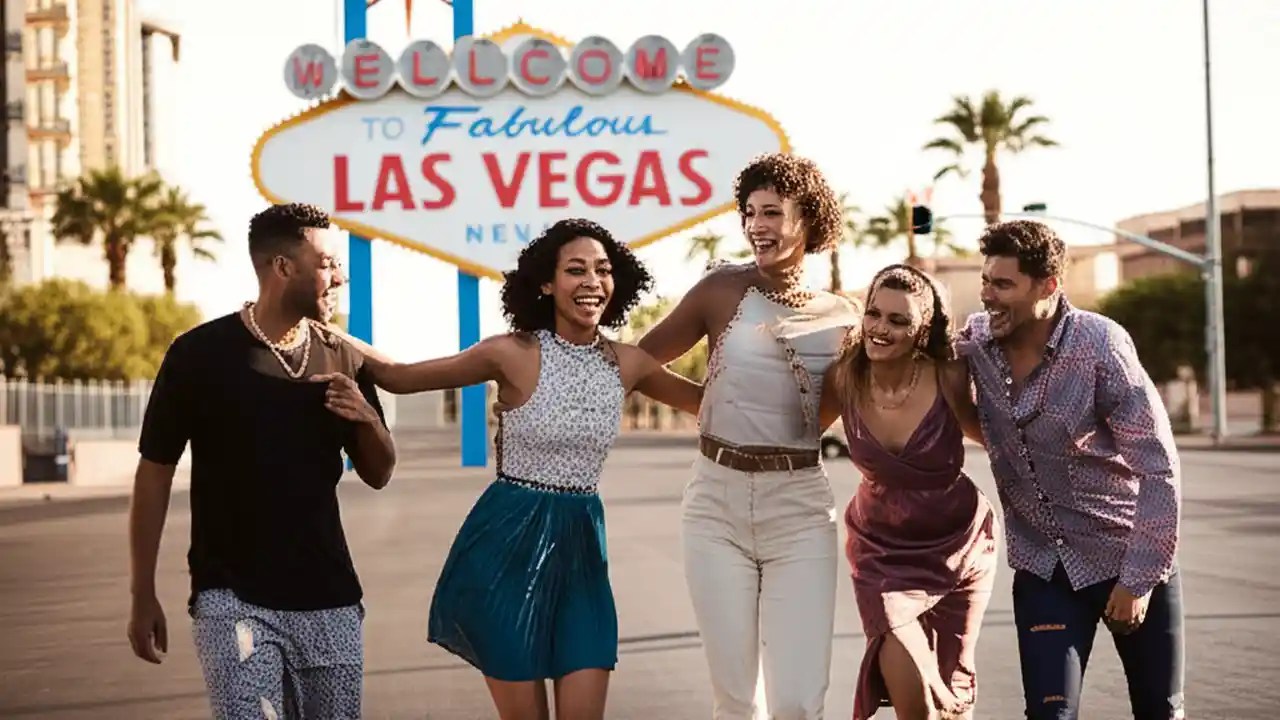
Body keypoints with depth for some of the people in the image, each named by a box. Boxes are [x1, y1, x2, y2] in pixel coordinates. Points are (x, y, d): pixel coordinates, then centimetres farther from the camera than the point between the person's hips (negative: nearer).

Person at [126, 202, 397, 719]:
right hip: (233, 597, -4)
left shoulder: (341, 358, 4)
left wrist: (366, 418, -9)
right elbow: (155, 474, -1)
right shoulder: (200, 353, -7)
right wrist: (144, 597, -2)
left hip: (330, 599, 4)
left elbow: (378, 475, 13)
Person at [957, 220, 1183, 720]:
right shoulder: (976, 340, -8)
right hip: (1042, 567, 3)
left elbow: (1158, 468, -18)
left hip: (1131, 557, -3)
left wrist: (1139, 578, -17)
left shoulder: (1099, 346, -20)